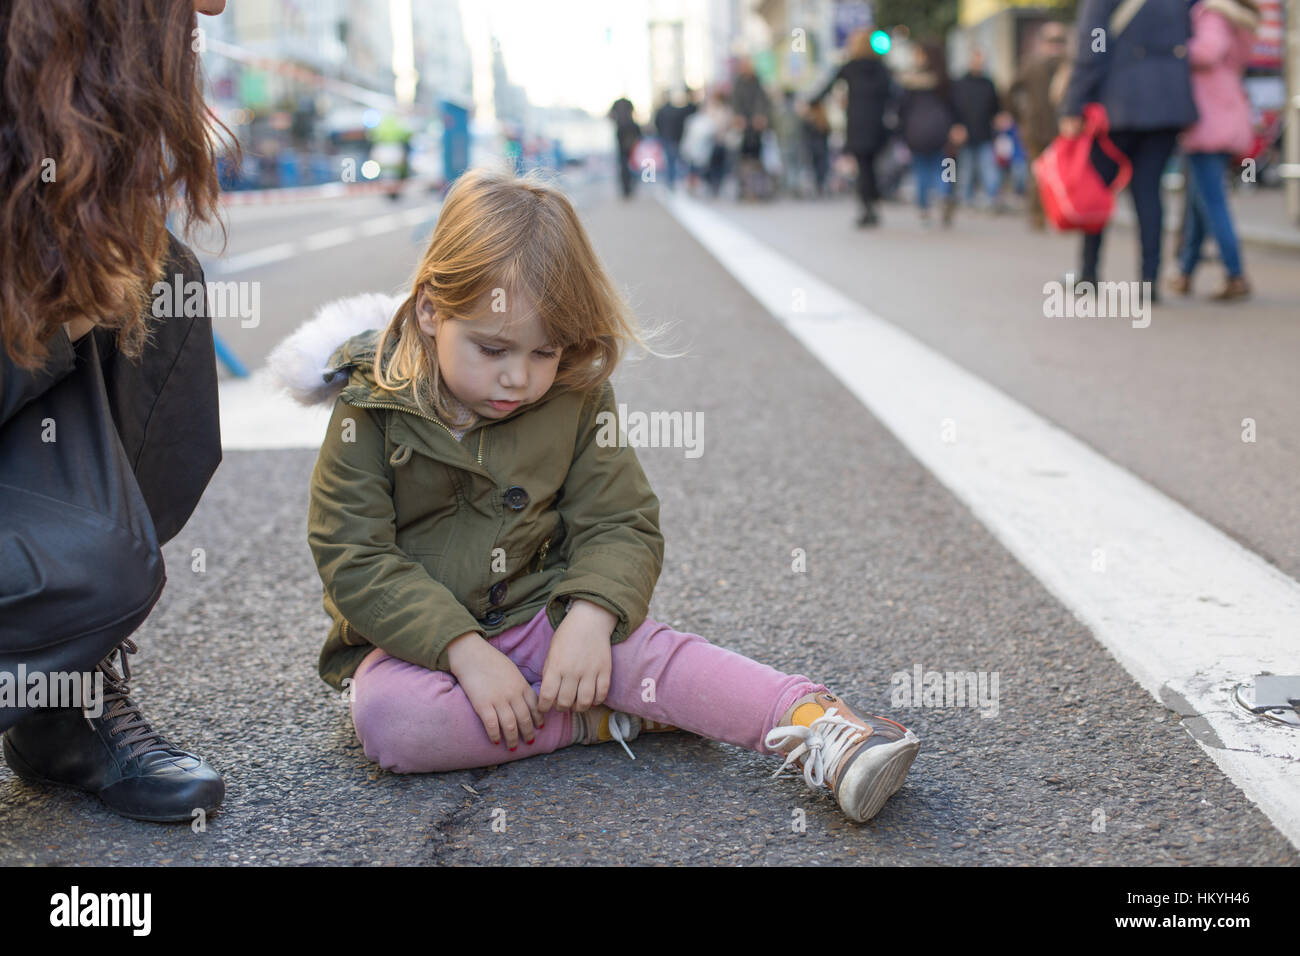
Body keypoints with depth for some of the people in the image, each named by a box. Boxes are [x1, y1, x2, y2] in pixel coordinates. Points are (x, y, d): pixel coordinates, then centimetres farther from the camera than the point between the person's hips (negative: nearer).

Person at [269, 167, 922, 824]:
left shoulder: (577, 401, -5)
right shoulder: (371, 407, -12)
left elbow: (621, 524, -2)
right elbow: (353, 559, -15)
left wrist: (590, 617, -24)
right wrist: (465, 651, -24)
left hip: (542, 617, 1)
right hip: (414, 640, -1)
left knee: (646, 649, -26)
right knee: (387, 719, -32)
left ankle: (813, 724, -35)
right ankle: (600, 720, -24)